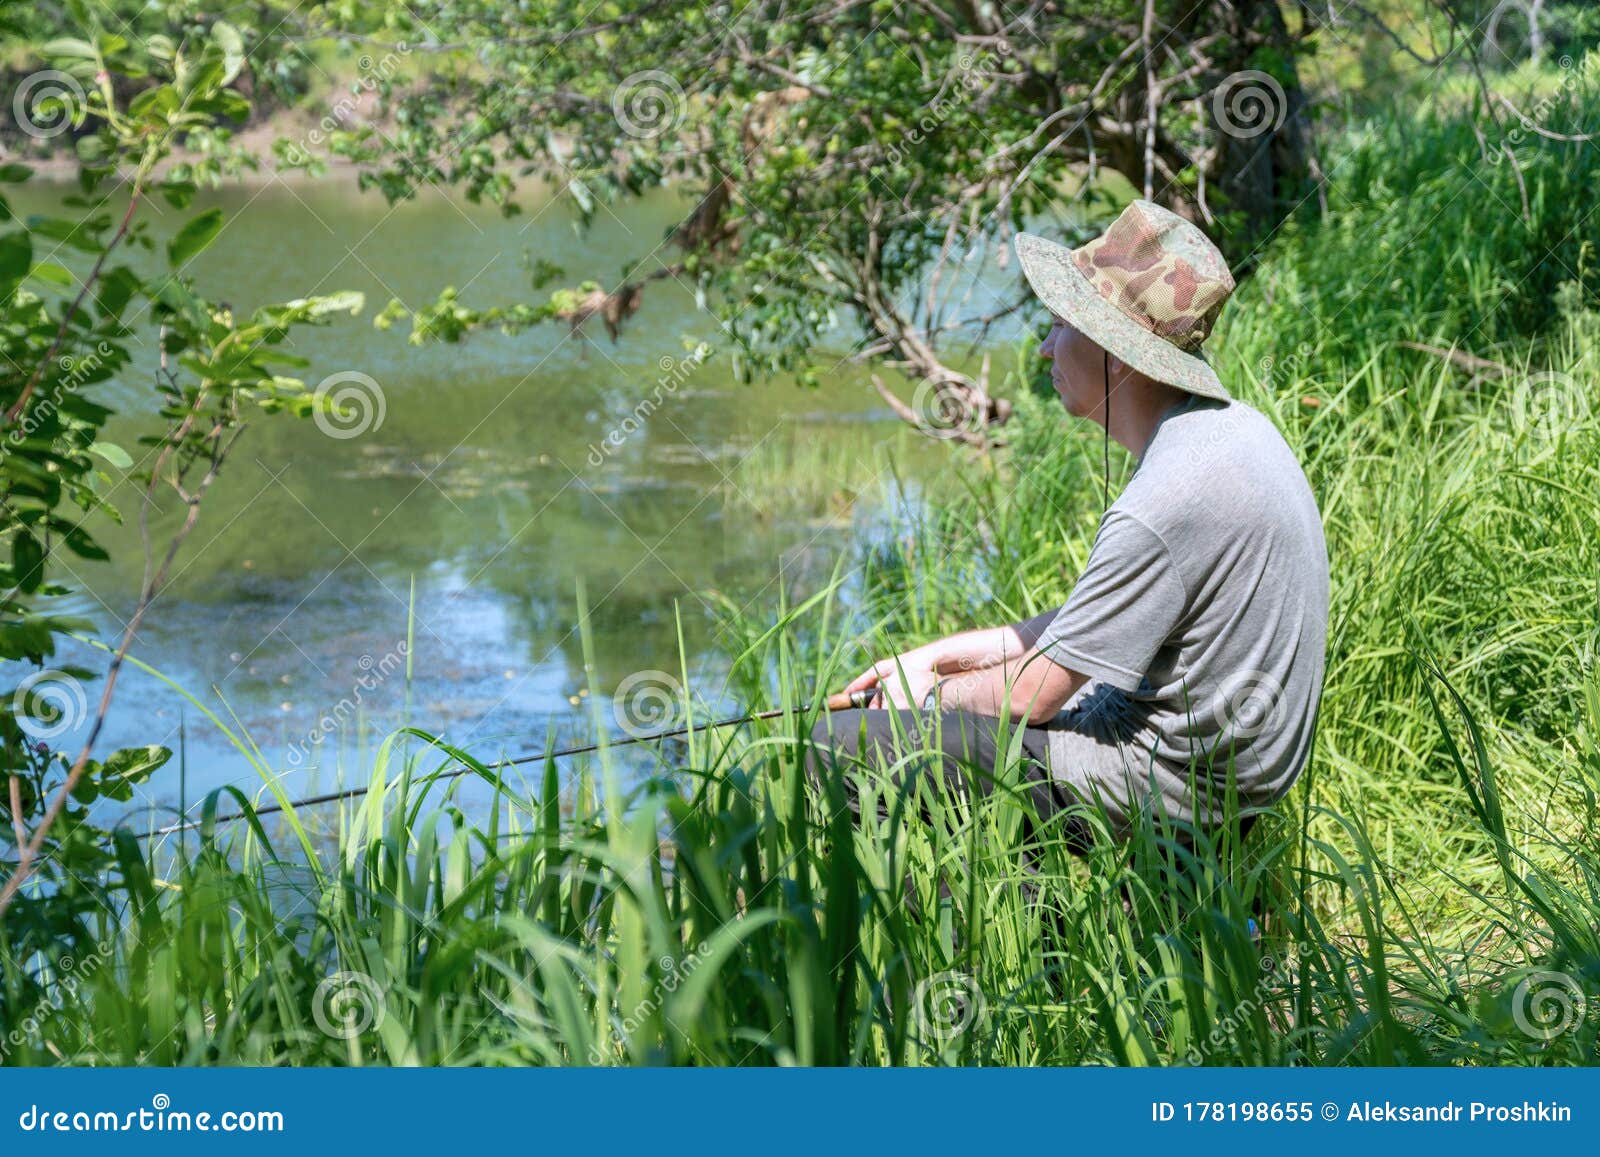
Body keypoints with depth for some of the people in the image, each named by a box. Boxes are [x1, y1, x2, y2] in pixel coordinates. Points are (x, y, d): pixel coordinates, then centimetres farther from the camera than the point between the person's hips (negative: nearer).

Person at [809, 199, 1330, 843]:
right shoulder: (1235, 427, 4)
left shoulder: (1161, 511, -28)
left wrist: (929, 691, 4)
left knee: (841, 745, -11)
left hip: (1172, 783, -10)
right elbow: (1090, 620, 13)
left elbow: (1032, 696, -18)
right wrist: (933, 658, 12)